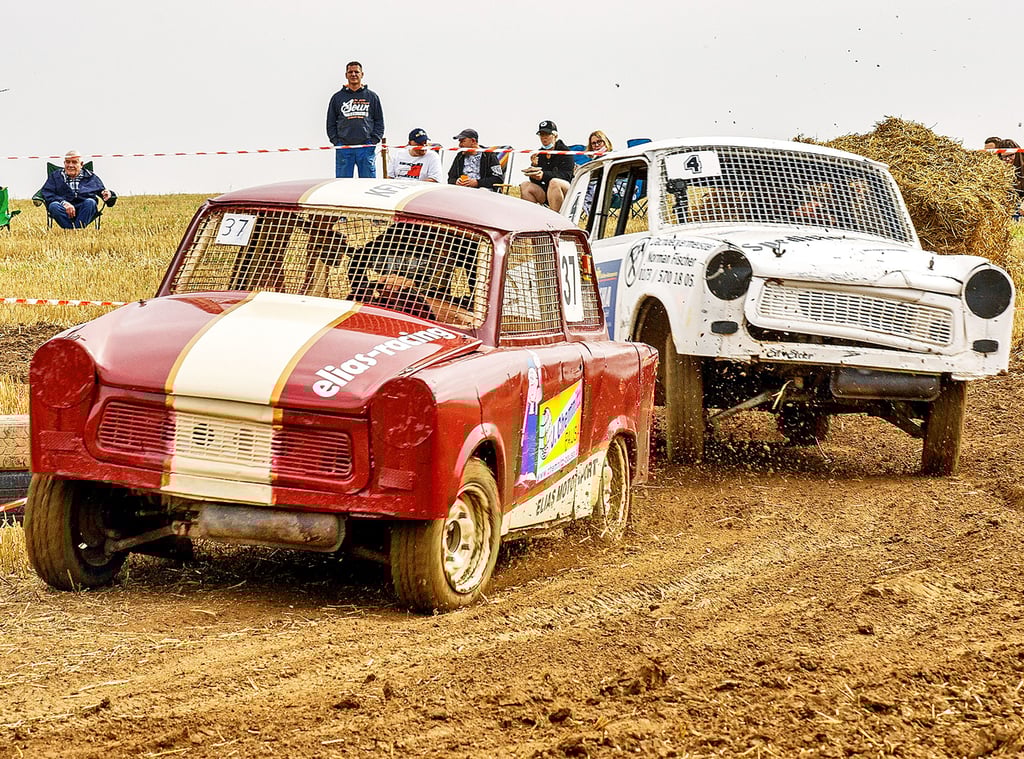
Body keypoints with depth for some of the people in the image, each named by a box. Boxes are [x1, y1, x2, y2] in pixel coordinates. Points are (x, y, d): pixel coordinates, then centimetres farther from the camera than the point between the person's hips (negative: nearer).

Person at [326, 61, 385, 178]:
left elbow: (379, 121, 11)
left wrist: (374, 141, -1)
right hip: (343, 148, 0)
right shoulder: (337, 97, 9)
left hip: (366, 147, 0)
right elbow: (331, 123, 11)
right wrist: (336, 141, -1)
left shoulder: (372, 96, 10)